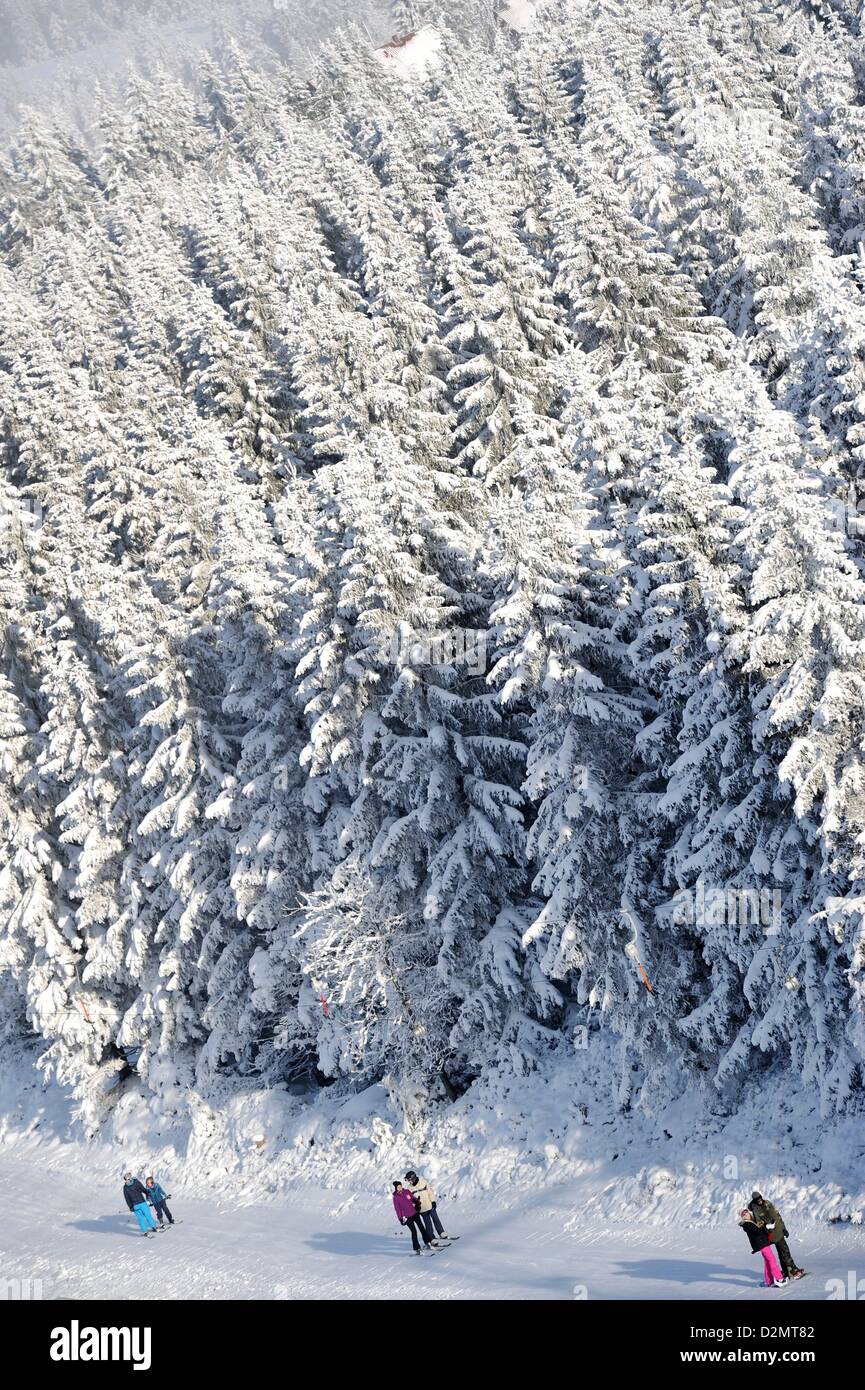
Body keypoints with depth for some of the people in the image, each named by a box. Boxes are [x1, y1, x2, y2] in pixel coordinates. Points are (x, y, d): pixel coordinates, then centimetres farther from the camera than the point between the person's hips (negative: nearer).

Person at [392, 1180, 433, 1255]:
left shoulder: (407, 1191, -1)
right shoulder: (395, 1198, -10)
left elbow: (413, 1199, 15)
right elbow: (397, 1209, -9)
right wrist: (401, 1218, -13)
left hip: (415, 1213, 4)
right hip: (407, 1217, -4)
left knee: (421, 1228, 11)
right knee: (414, 1231, -8)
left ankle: (427, 1242, 27)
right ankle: (416, 1248, 0)